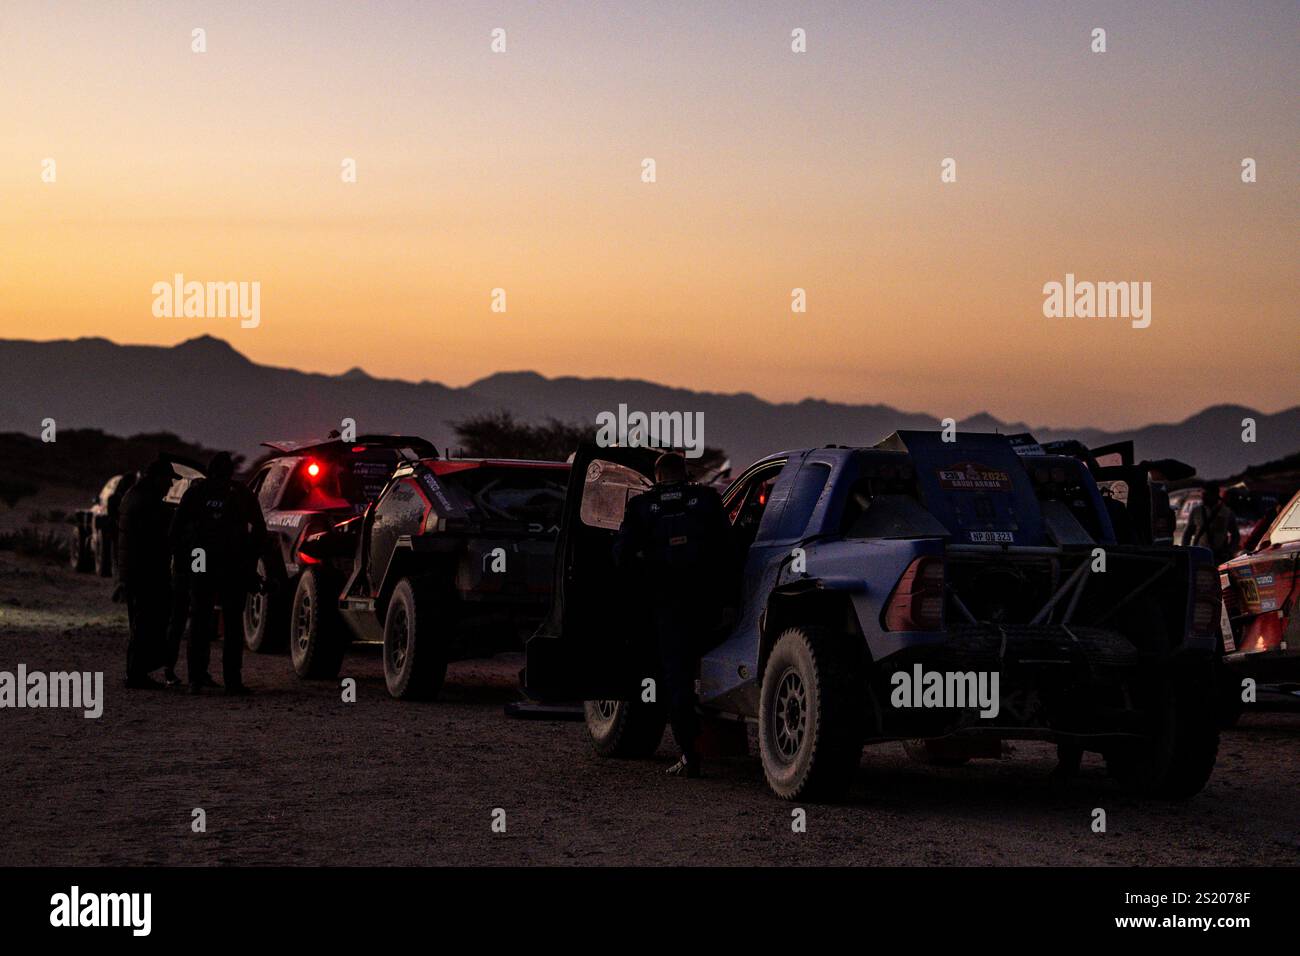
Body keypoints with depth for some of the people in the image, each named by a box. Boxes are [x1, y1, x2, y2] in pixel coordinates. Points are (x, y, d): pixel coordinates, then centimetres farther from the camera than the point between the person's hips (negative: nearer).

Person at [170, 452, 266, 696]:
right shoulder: (242, 495, 3)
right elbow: (259, 531, 1)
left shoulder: (195, 492, 5)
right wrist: (249, 561, 8)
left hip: (201, 567, 1)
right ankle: (233, 680, -4)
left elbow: (176, 530, 3)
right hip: (234, 568, -1)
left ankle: (196, 678, 5)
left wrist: (182, 561, 9)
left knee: (199, 623, 9)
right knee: (233, 624, 3)